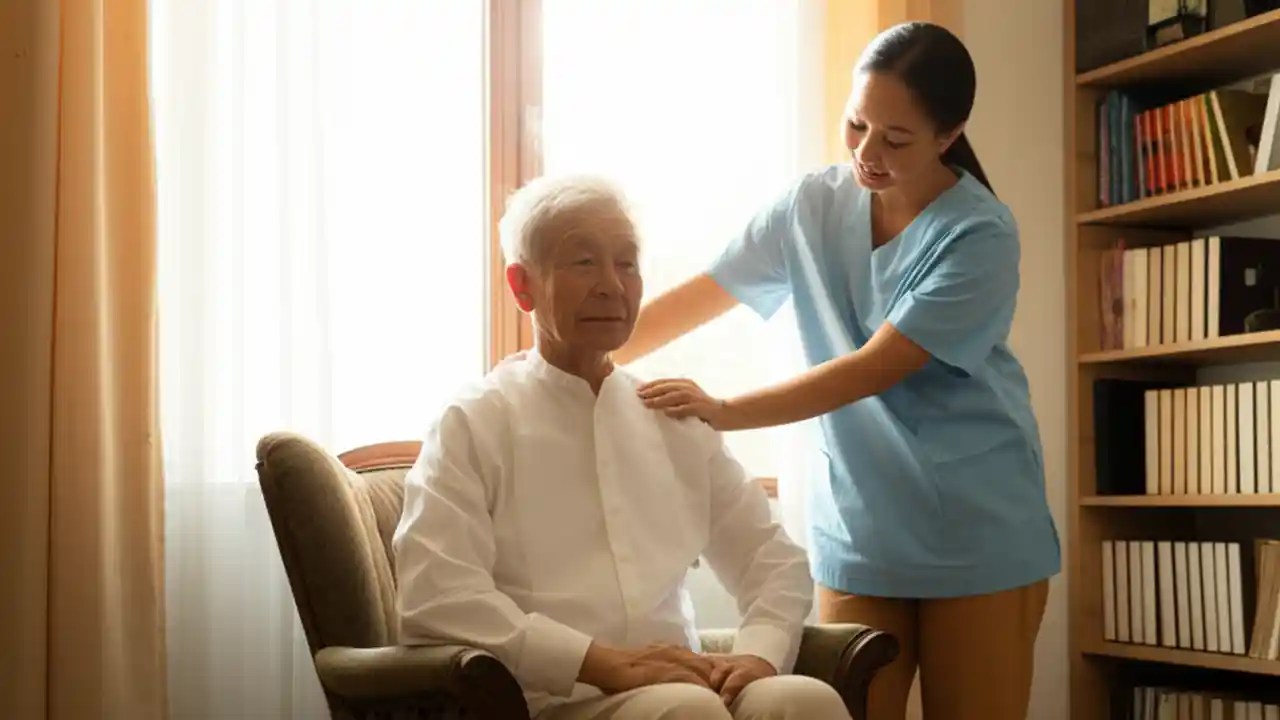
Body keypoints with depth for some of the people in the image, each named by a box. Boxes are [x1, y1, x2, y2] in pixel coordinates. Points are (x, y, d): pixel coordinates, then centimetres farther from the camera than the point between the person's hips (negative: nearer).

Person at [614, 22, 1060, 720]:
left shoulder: (979, 235, -13)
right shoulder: (813, 206, 1)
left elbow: (874, 369, -20)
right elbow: (695, 298, 3)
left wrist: (722, 413, -25)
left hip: (975, 532, -3)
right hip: (857, 532, 3)